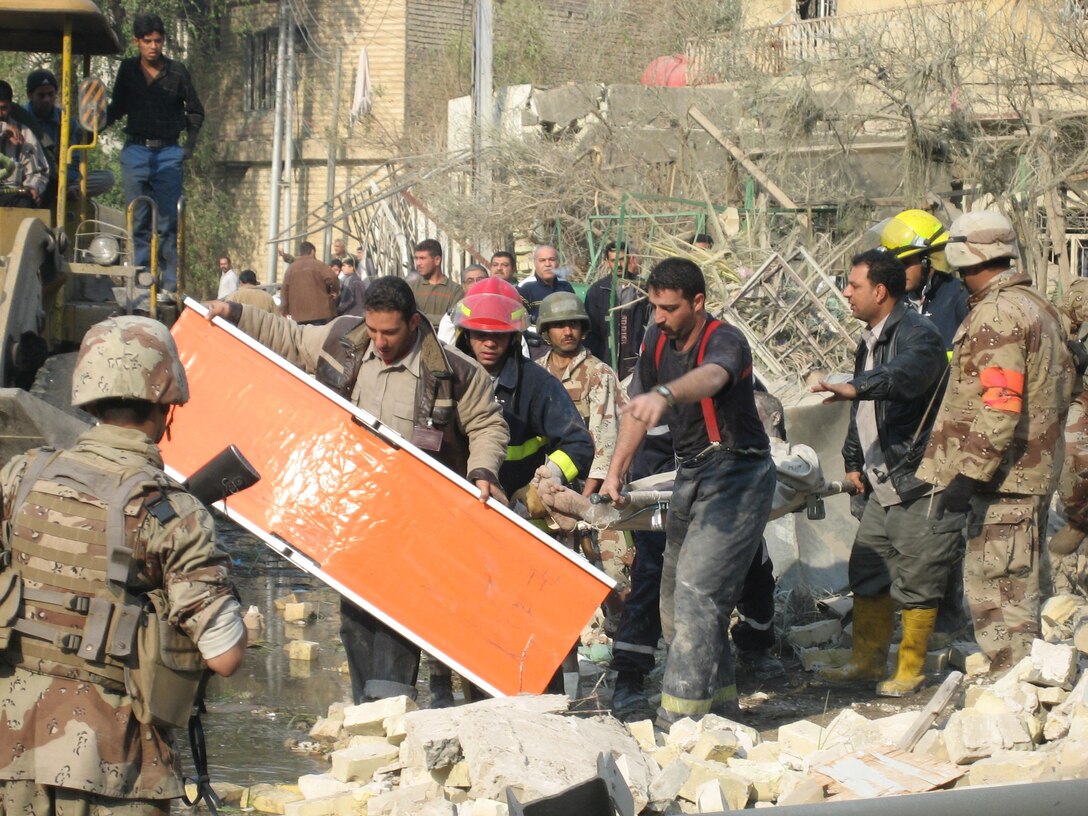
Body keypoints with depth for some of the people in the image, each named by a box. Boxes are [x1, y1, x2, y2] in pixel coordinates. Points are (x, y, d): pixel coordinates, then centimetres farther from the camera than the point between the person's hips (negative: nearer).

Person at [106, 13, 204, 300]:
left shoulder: (177, 72, 1)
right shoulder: (127, 70, 6)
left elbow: (195, 111, 12)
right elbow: (117, 108, 15)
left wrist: (190, 143, 1)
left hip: (168, 153, -2)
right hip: (135, 151, 2)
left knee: (169, 222, -4)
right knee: (139, 221, 2)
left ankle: (169, 283, -4)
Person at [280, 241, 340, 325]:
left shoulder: (291, 269, 12)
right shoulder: (319, 266, -2)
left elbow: (284, 292, 11)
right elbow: (332, 278, -17)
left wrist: (283, 311, 17)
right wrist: (335, 292, 3)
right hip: (321, 313, -4)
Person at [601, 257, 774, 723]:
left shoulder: (724, 341, -21)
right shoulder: (658, 340, 3)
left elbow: (710, 378, -46)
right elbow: (637, 409, 13)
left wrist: (664, 395, -65)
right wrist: (616, 472, 6)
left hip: (738, 475, -9)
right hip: (691, 476, 9)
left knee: (697, 590, -19)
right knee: (676, 598, 12)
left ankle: (681, 719, -21)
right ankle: (720, 705, 24)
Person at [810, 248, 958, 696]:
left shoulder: (918, 335, -15)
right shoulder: (871, 340, 16)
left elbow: (904, 375, -38)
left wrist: (854, 387, -51)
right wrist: (854, 461, 20)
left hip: (920, 484, -9)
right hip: (882, 484, 9)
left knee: (915, 583, -1)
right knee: (866, 572, 13)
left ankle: (911, 671, 10)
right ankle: (867, 661, 24)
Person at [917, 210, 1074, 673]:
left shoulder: (997, 314, -16)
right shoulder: (1038, 306, 16)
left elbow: (1000, 405, -23)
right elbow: (1063, 384, 23)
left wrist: (969, 475, -24)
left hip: (1003, 478, -10)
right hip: (1036, 469, 10)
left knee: (995, 591, -8)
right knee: (1017, 589, 16)